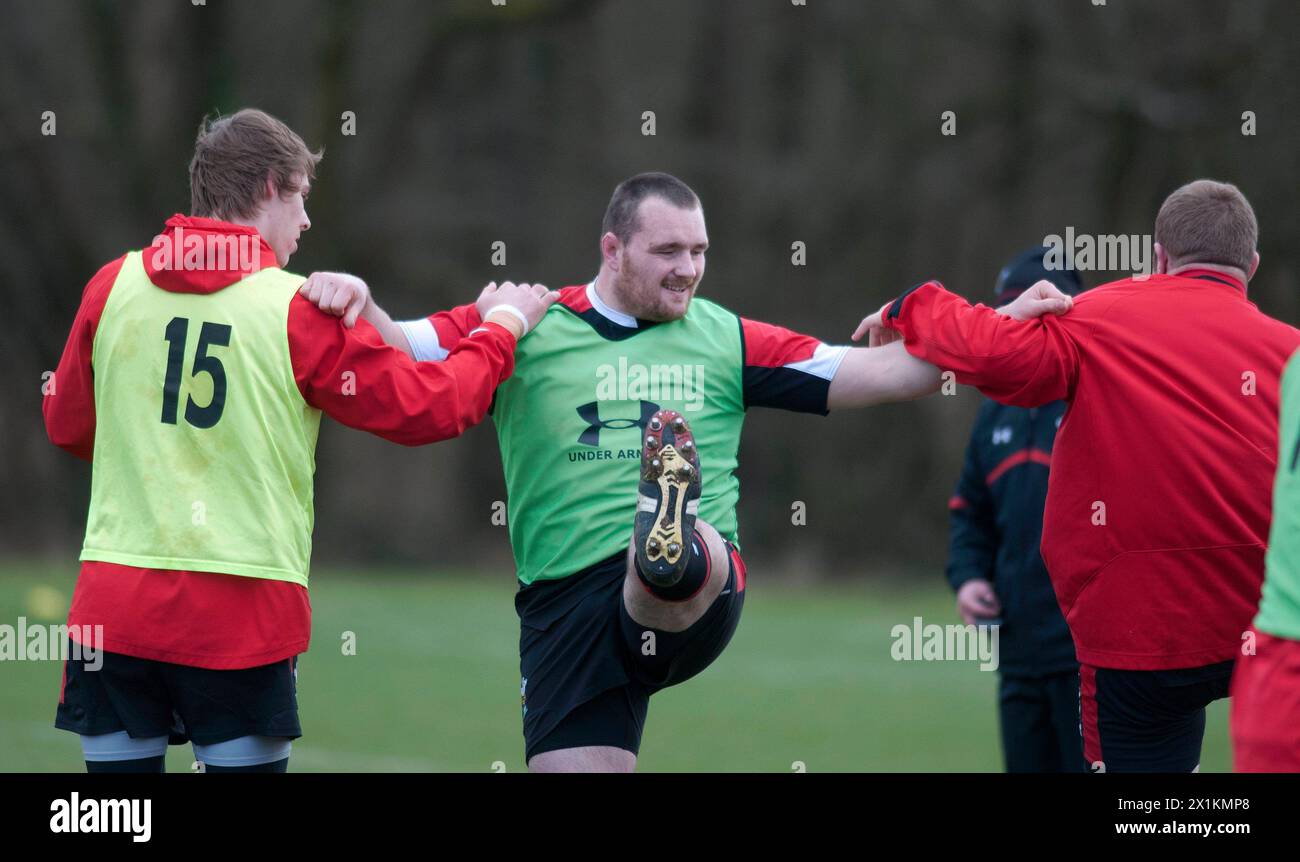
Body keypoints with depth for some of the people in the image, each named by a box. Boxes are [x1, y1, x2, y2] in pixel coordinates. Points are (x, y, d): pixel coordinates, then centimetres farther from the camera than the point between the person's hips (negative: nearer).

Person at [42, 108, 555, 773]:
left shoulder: (113, 287, 5)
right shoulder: (300, 310, -5)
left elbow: (67, 426, 18)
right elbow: (426, 409, -1)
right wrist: (501, 328, 16)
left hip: (112, 600, 3)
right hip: (241, 616, -3)